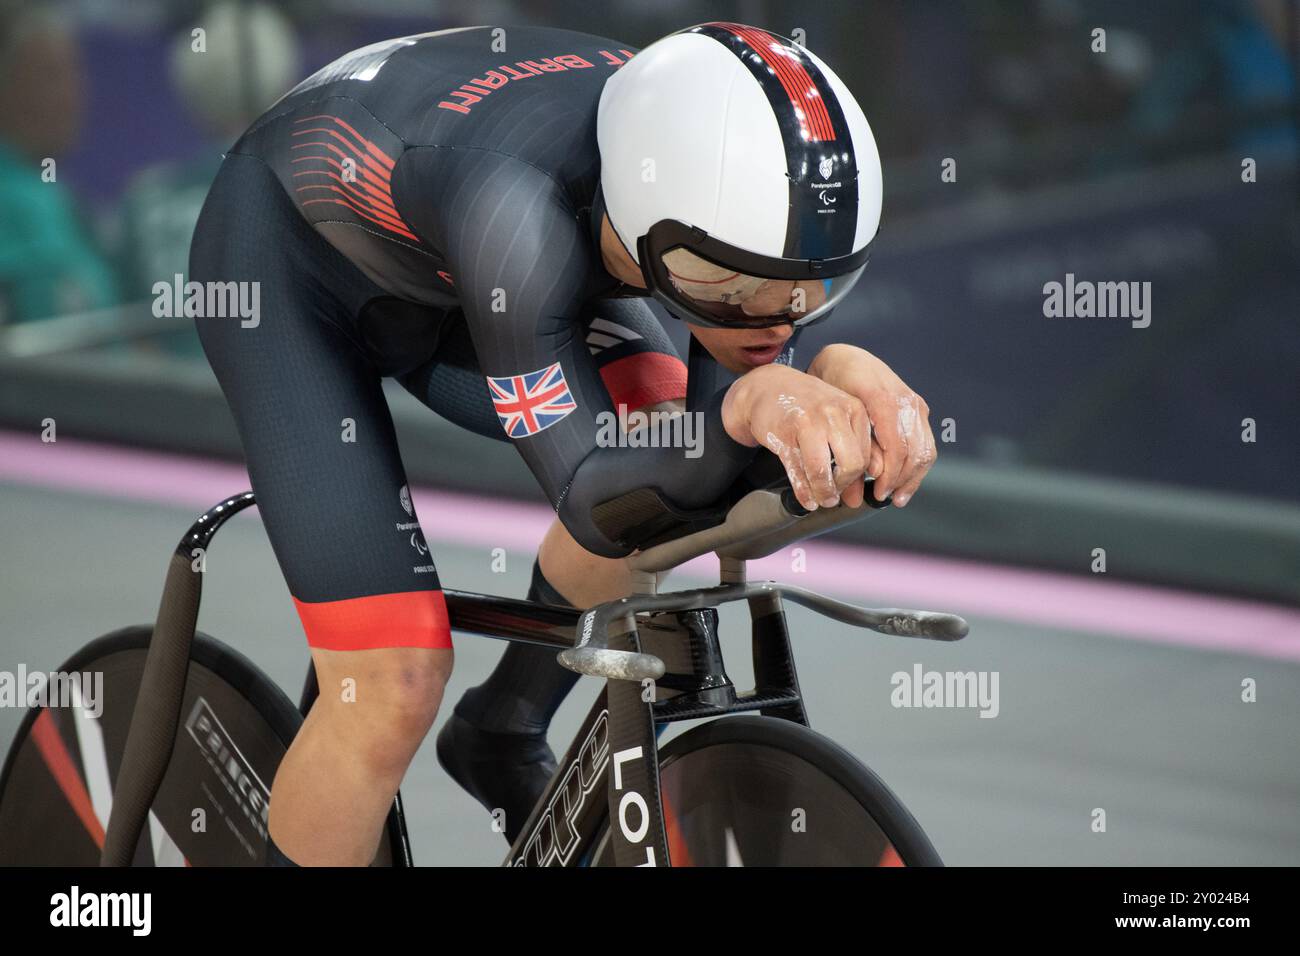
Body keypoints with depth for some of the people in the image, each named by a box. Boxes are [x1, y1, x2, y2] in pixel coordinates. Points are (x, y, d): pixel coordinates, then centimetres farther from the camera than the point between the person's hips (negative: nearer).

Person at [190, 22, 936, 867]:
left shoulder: (727, 176, -27)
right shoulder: (521, 207, -44)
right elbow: (594, 496, -40)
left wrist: (840, 372, -45)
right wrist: (749, 405, -58)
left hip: (437, 266, 6)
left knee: (665, 442, -16)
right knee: (392, 691, -16)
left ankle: (503, 740, 7)